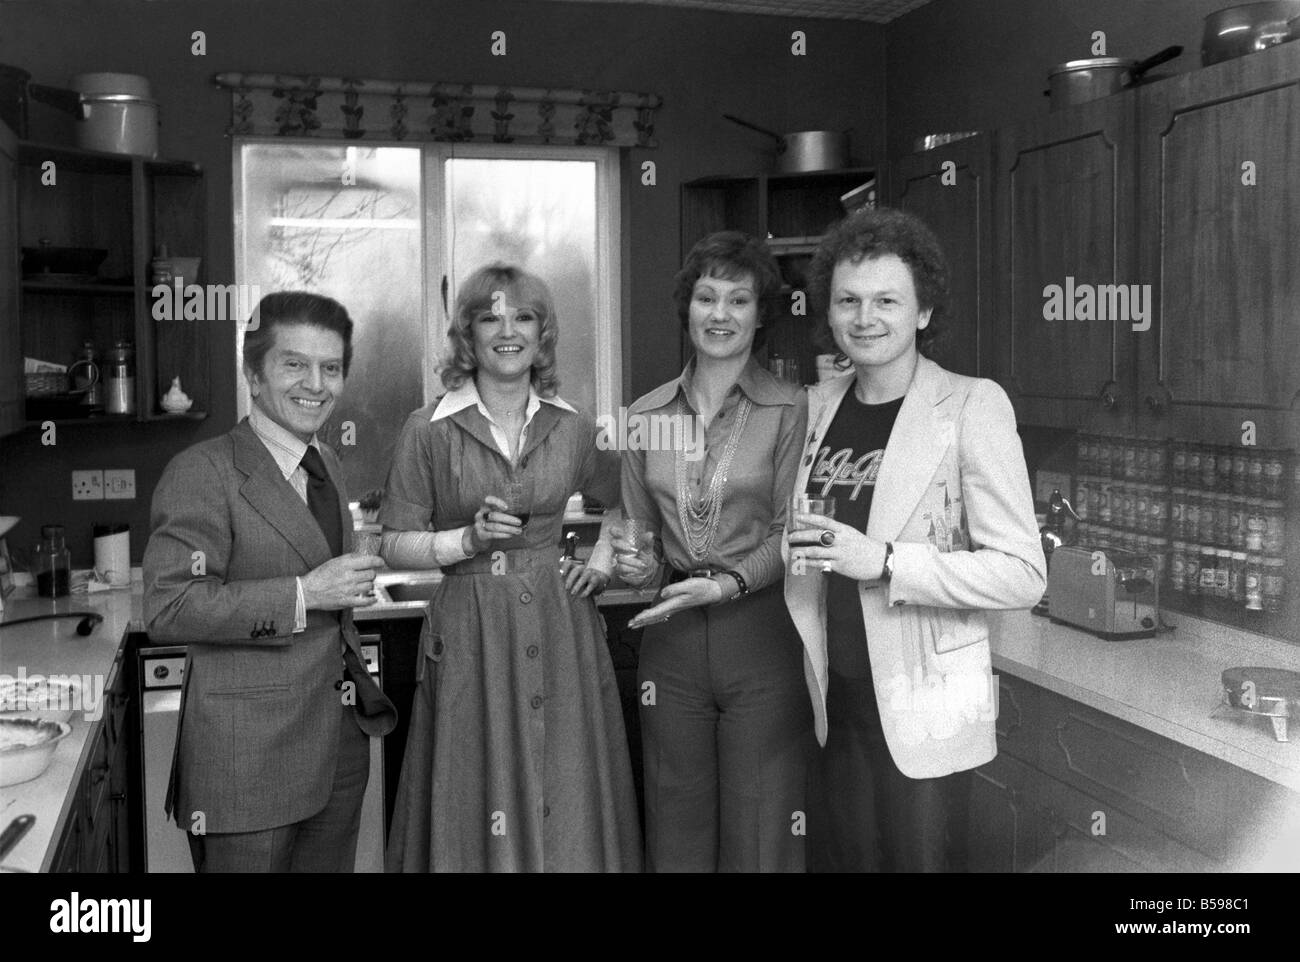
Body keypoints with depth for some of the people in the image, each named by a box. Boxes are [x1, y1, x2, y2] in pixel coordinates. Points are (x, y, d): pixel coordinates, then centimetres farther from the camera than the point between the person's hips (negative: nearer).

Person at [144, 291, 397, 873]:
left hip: (340, 747, 8)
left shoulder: (326, 466, 15)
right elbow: (167, 609, -21)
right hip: (247, 755, -7)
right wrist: (303, 595, -21)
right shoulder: (203, 471, -12)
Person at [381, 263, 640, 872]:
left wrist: (603, 560, 5)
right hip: (468, 634, -2)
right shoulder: (429, 430, -2)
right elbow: (396, 546, -2)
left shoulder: (572, 429, 5)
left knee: (566, 806, 8)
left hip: (557, 631, 2)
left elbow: (629, 504, 21)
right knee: (474, 808, 5)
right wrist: (470, 539, -16)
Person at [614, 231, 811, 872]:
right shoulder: (646, 416, 8)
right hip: (671, 644, 3)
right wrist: (640, 566, -5)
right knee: (678, 834, 14)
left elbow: (791, 535, -6)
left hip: (763, 636, -3)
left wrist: (729, 583, -19)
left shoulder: (791, 411, -4)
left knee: (759, 839, 6)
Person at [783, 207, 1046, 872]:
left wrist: (883, 562, -23)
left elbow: (1023, 573, -16)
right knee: (835, 857, 16)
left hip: (923, 718, -5)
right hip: (835, 710, 5)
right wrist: (794, 549, -1)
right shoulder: (818, 405, 6)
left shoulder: (972, 406, -11)